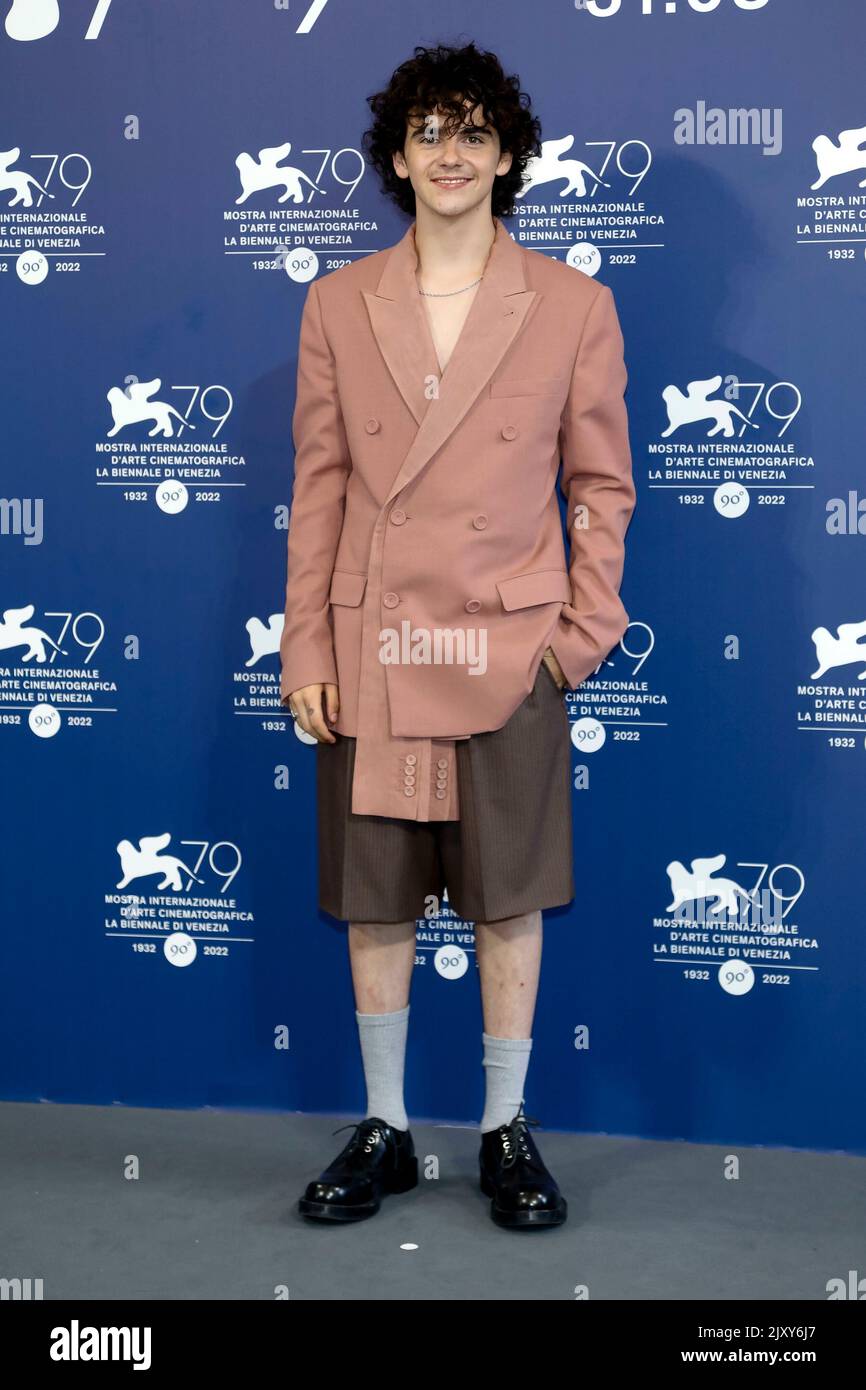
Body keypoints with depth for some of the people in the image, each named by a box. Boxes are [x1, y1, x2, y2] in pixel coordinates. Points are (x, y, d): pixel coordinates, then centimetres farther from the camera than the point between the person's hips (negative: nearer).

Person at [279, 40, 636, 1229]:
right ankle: (383, 1132, 25)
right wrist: (305, 651, 0)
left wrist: (585, 628, -3)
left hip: (510, 649, -1)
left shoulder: (574, 306, 2)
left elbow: (601, 483, 6)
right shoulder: (338, 305, 6)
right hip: (372, 650, 2)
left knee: (509, 900, 6)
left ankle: (508, 1134, 23)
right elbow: (317, 486, 5)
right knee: (375, 903, 9)